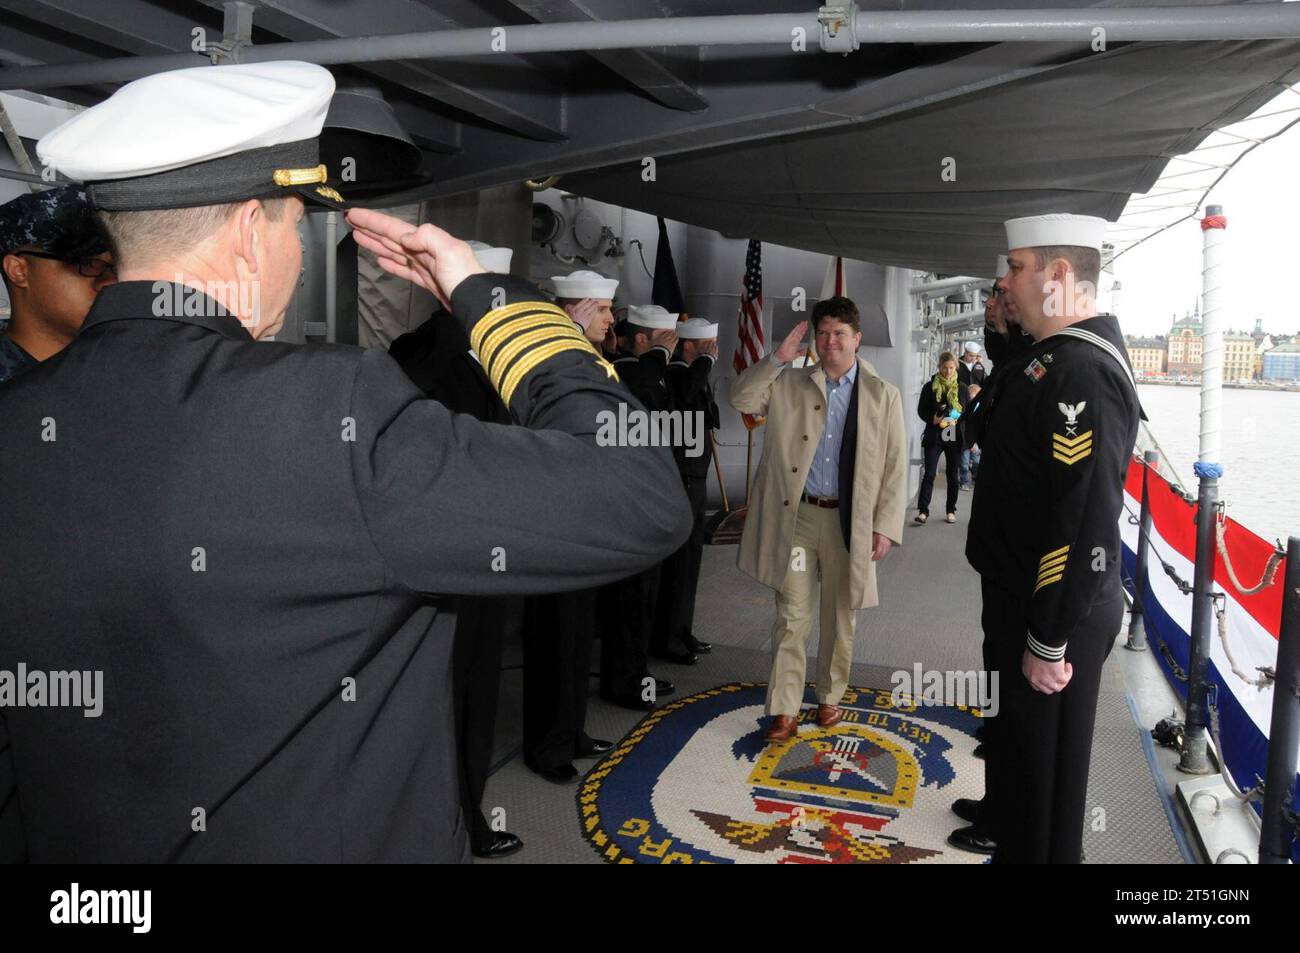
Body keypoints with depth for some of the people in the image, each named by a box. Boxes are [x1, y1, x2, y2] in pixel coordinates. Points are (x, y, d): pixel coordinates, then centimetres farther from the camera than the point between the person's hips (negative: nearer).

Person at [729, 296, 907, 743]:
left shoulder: (883, 396, 0)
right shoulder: (790, 384, 4)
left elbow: (895, 467, -1)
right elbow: (741, 398, -5)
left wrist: (885, 525, -6)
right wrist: (777, 358, -14)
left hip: (849, 521, 0)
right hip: (796, 515, 0)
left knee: (840, 618, 14)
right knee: (791, 616, 2)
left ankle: (830, 698, 32)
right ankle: (785, 710, 11)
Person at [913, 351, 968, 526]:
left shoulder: (961, 388, 5)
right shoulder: (930, 386, 1)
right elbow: (921, 409, 2)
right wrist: (932, 419, -16)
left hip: (955, 437, 2)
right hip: (934, 436, -2)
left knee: (953, 475, 9)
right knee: (929, 473, -6)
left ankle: (951, 510, 19)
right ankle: (923, 510, -6)